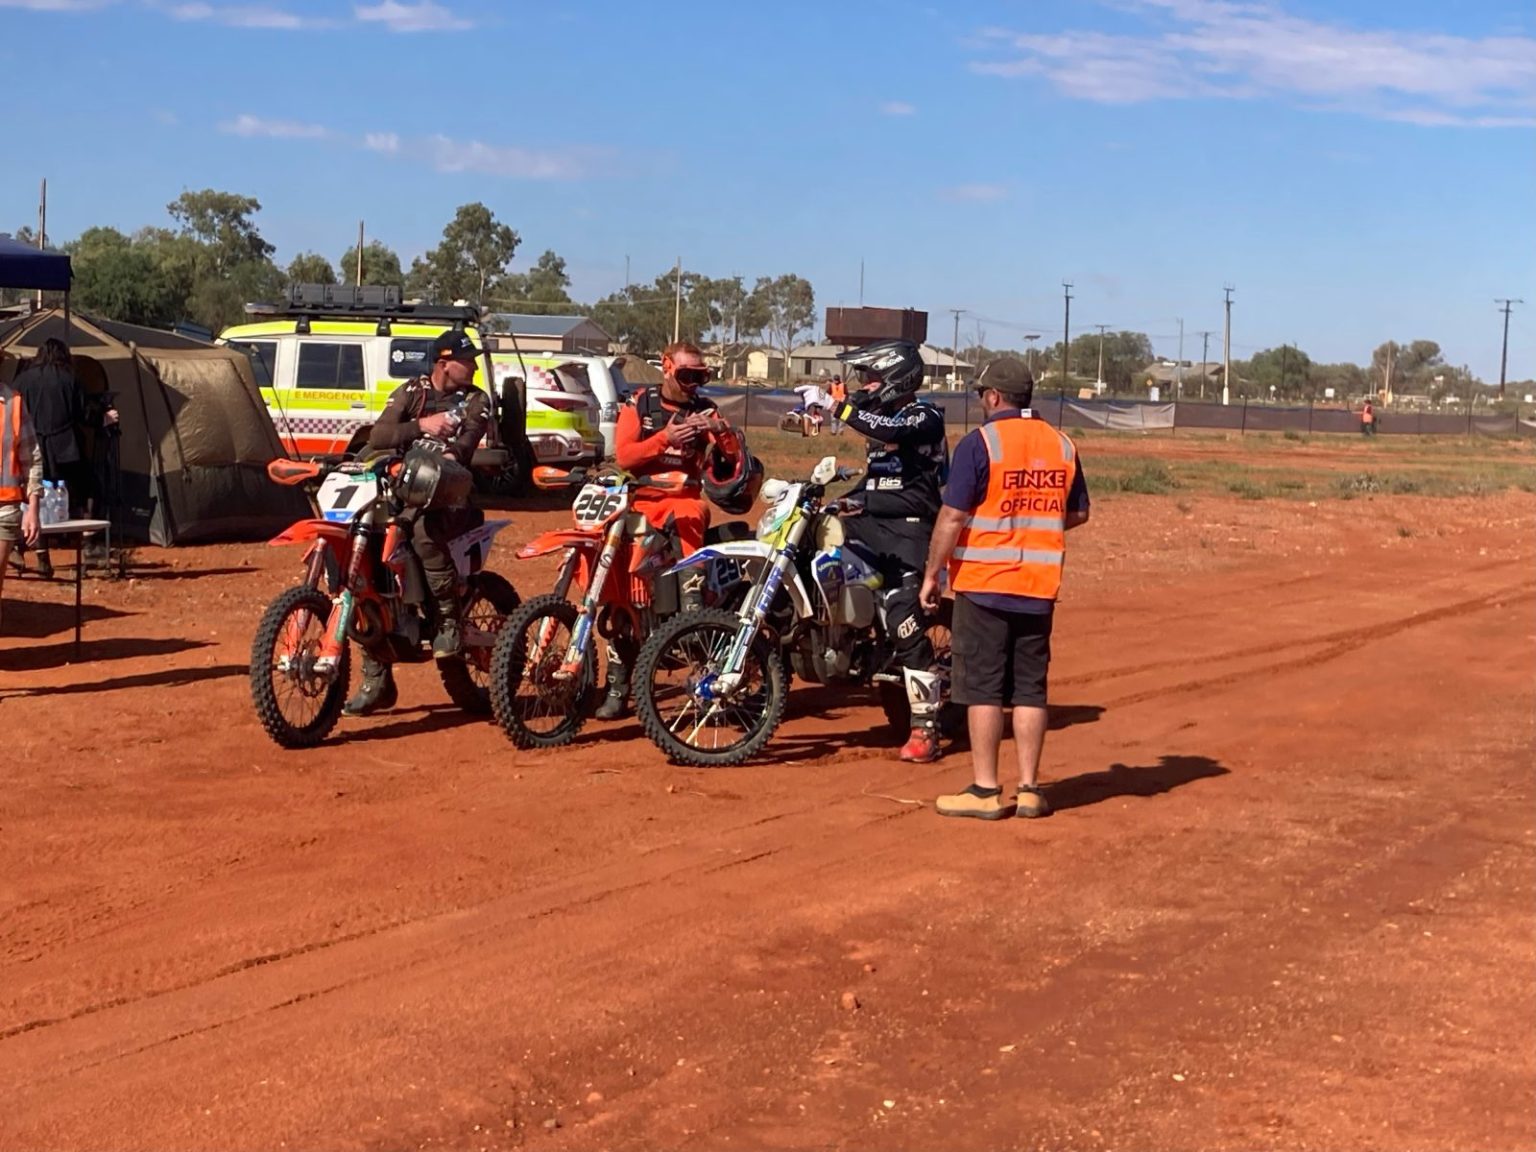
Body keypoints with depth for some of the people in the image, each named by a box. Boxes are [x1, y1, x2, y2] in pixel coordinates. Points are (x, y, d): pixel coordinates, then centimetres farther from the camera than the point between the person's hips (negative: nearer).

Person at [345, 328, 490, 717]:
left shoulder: (476, 400, 4)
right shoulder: (412, 391, 10)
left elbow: (467, 443, -14)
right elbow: (377, 437, -2)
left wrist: (450, 456, -35)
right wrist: (420, 426, -14)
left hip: (450, 496, -3)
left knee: (424, 527, -38)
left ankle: (450, 621, -21)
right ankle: (376, 684, 3)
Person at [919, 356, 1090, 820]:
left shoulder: (980, 443, -10)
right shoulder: (1062, 444, 6)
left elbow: (953, 517, -13)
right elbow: (1078, 512, 14)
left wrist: (932, 574, -4)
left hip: (984, 584, -5)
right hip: (1039, 588, 5)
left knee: (983, 689, 0)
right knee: (1030, 689, 10)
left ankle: (985, 790, 2)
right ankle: (1029, 789, 12)